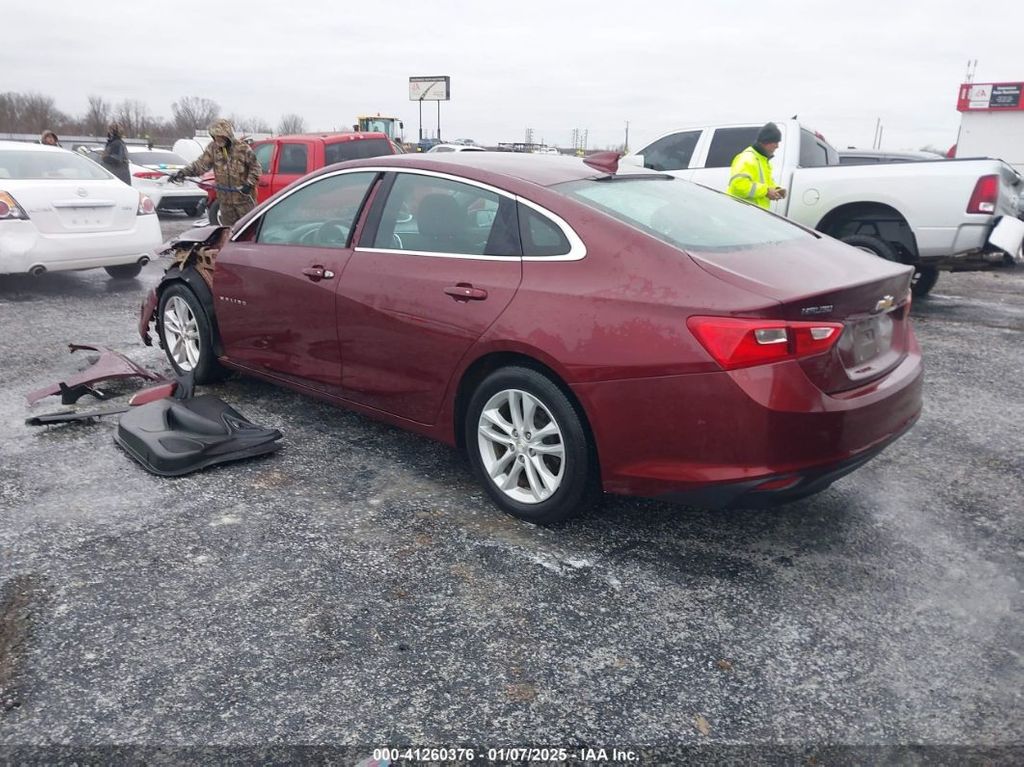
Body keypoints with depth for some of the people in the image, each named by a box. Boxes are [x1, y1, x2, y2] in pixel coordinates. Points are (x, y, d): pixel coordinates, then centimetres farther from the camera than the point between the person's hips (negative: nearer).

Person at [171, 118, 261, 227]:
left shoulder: (243, 148, -9)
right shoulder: (212, 148, 2)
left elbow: (255, 168, -4)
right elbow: (201, 163, -6)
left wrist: (249, 184, -16)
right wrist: (183, 172, -20)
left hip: (244, 198, -4)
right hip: (225, 199, 5)